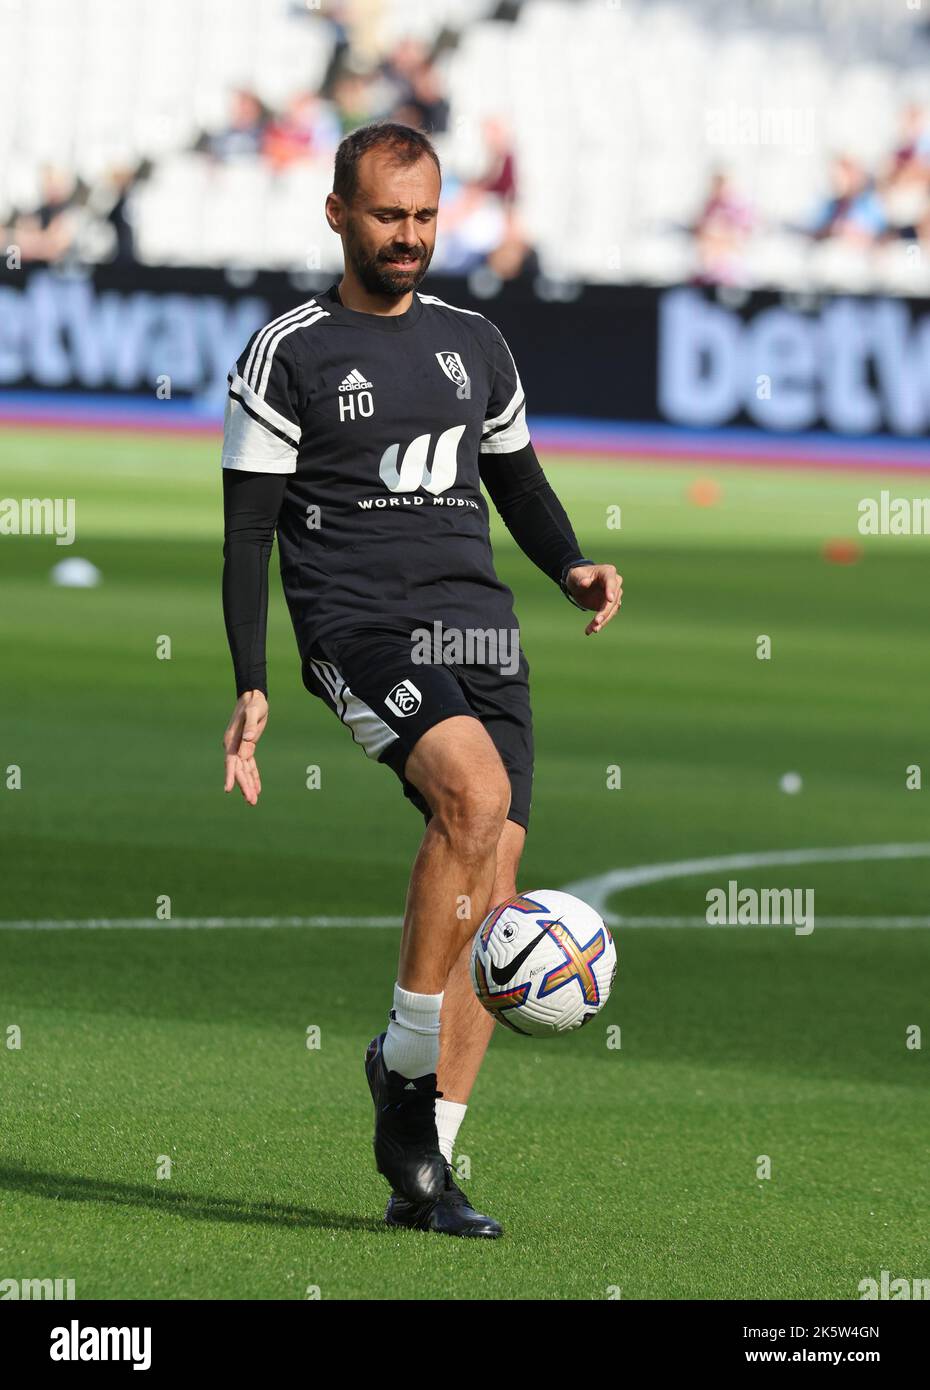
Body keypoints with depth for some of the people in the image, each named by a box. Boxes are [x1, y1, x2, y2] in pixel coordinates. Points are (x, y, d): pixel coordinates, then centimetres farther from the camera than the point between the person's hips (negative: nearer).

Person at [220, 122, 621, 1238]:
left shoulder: (474, 344, 17)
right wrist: (250, 687, -8)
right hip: (360, 630, -6)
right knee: (477, 793, -31)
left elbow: (518, 479, 27)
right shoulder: (289, 352, 1)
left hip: (480, 629, 6)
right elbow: (248, 529, -1)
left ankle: (420, 1170, 3)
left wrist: (573, 570, 6)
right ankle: (406, 1056, -16)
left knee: (490, 893, -3)